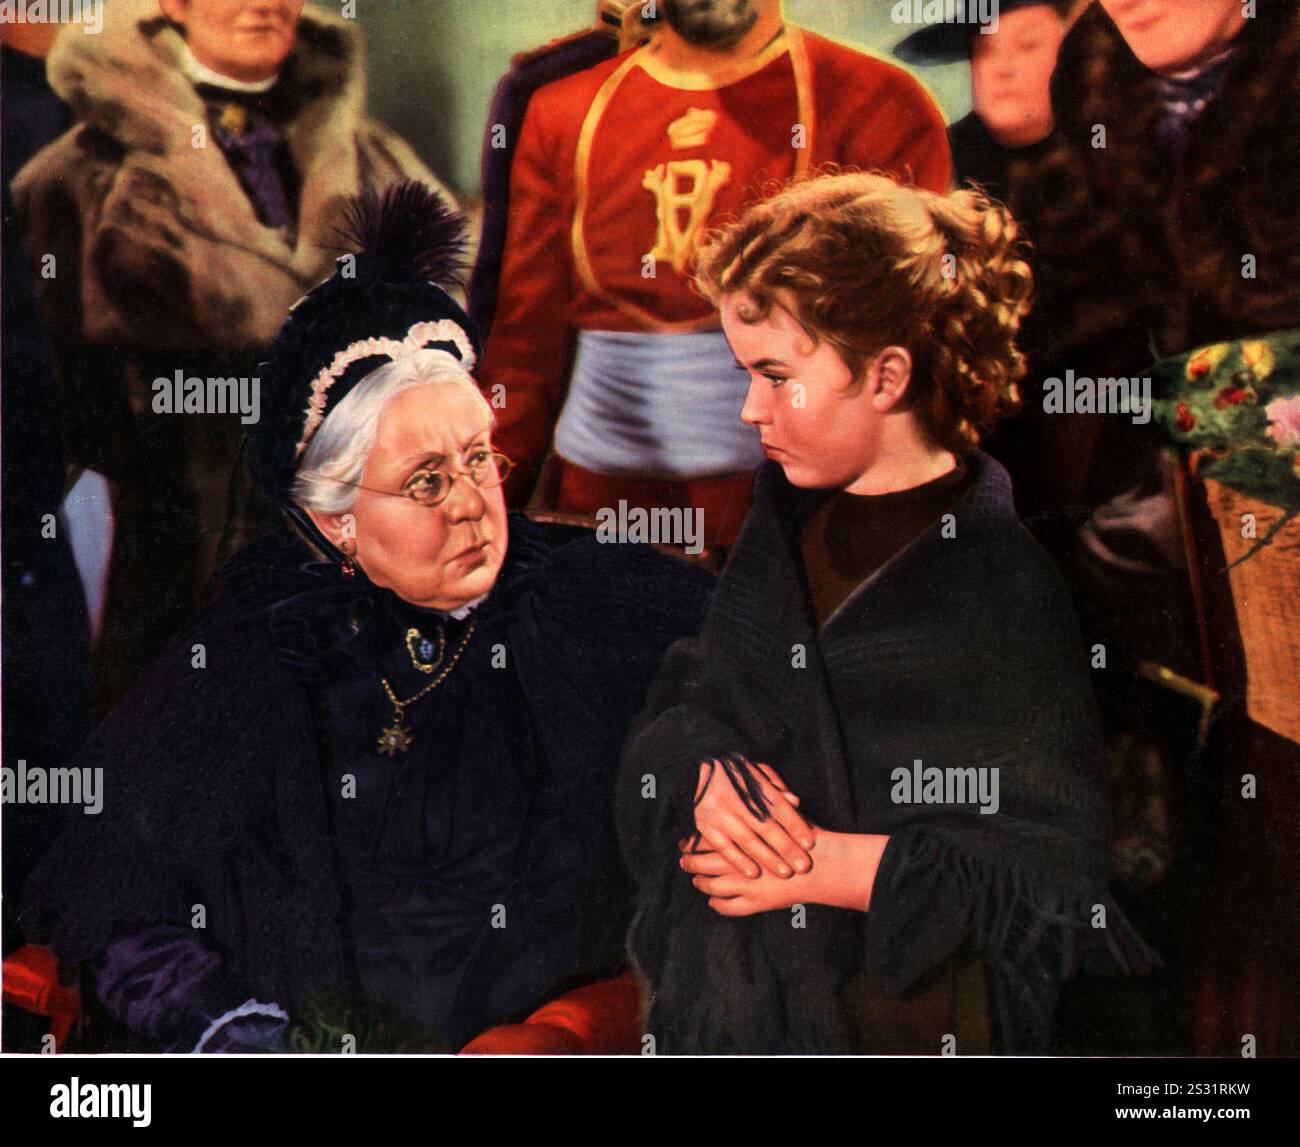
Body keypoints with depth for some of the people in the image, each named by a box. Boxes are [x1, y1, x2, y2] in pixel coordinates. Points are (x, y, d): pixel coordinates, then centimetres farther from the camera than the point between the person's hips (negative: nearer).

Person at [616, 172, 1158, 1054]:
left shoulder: (1020, 566, -17)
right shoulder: (774, 513, 4)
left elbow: (1073, 872, -20)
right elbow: (672, 709, 8)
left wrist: (824, 865, -19)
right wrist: (704, 777, -15)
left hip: (904, 1015, -5)